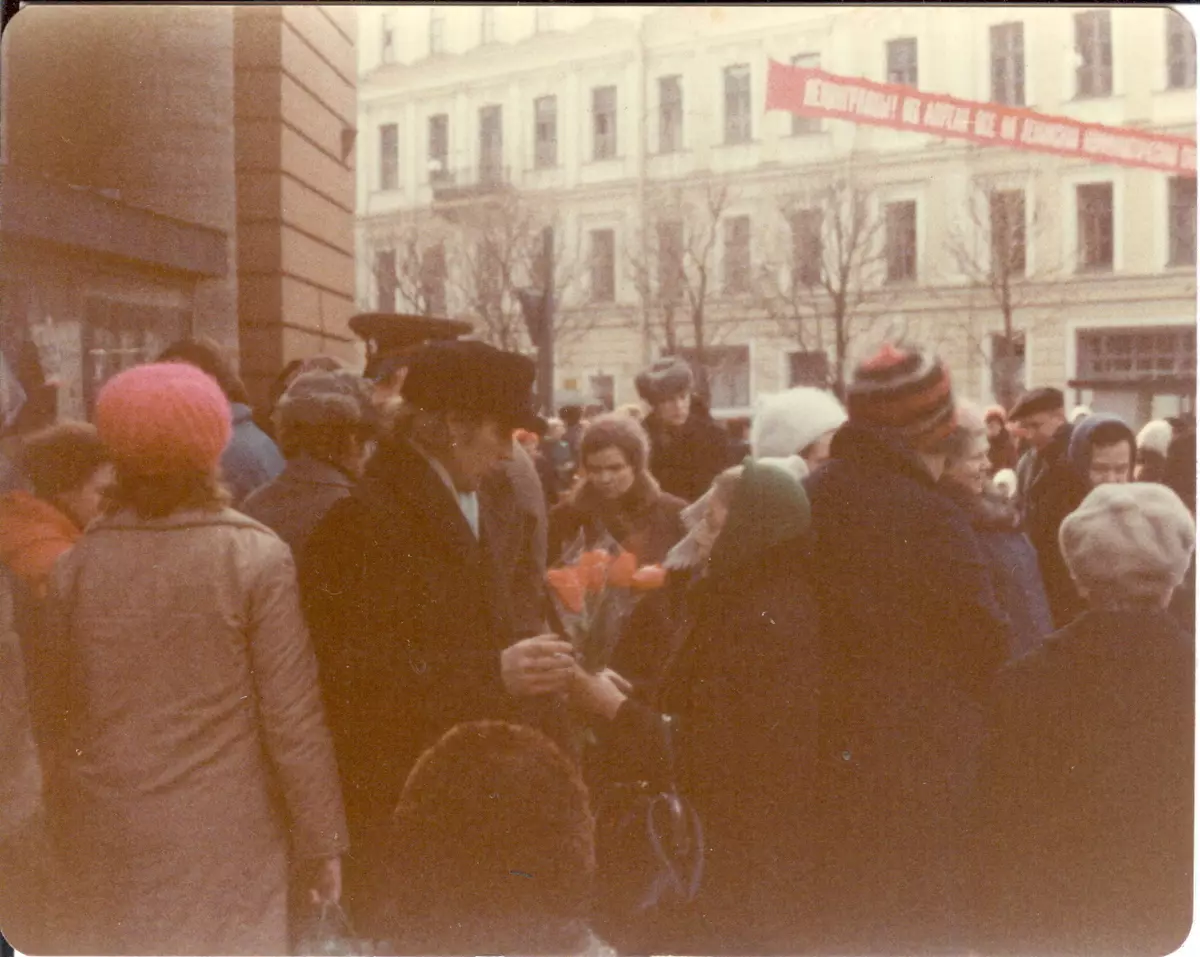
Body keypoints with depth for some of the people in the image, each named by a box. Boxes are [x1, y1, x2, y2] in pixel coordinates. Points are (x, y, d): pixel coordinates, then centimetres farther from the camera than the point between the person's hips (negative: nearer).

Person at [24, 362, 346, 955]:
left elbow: (48, 717, 6)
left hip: (105, 855, 3)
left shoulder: (74, 565, -3)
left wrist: (66, 843, 19)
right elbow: (292, 720, -10)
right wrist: (321, 843, 0)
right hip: (225, 845, -3)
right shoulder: (256, 557, -12)